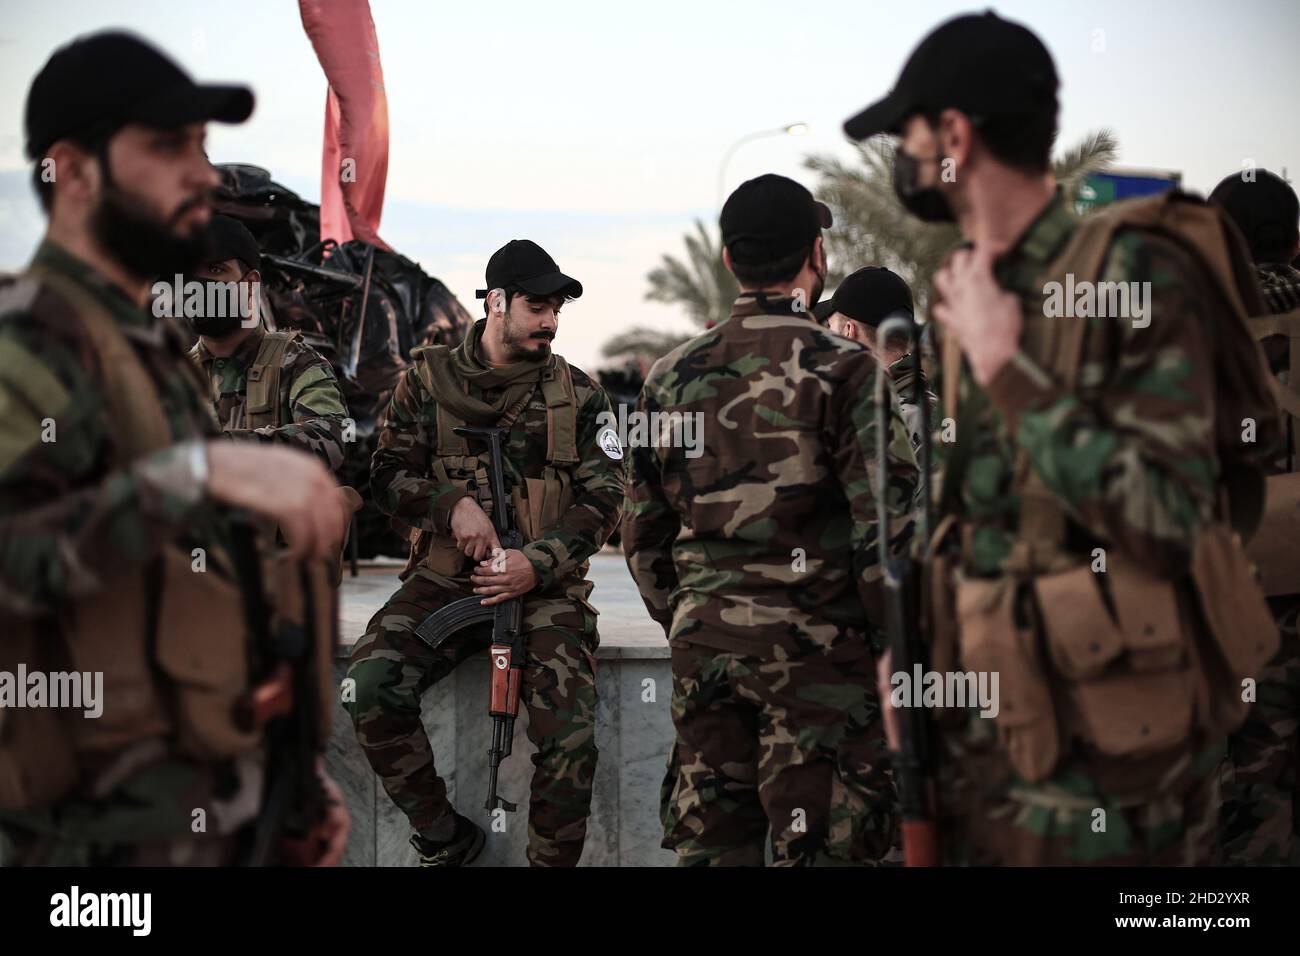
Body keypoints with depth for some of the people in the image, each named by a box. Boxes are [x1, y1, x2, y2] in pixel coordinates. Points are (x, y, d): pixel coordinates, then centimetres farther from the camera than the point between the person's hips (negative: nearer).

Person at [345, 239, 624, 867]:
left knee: (570, 737, -23)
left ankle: (552, 860, 0)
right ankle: (445, 839, -9)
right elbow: (388, 474, 7)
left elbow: (604, 497, 5)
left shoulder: (579, 394, 9)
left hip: (544, 586, 0)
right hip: (446, 579, 1)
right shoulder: (428, 380, 9)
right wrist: (453, 504, -13)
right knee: (370, 684, -25)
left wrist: (537, 564, -11)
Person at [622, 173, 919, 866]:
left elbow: (642, 533, 13)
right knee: (820, 848, -1)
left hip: (704, 646, 5)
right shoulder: (842, 372, -8)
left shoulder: (672, 377, 8)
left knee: (710, 843, 11)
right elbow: (888, 526, -13)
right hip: (816, 650, -5)